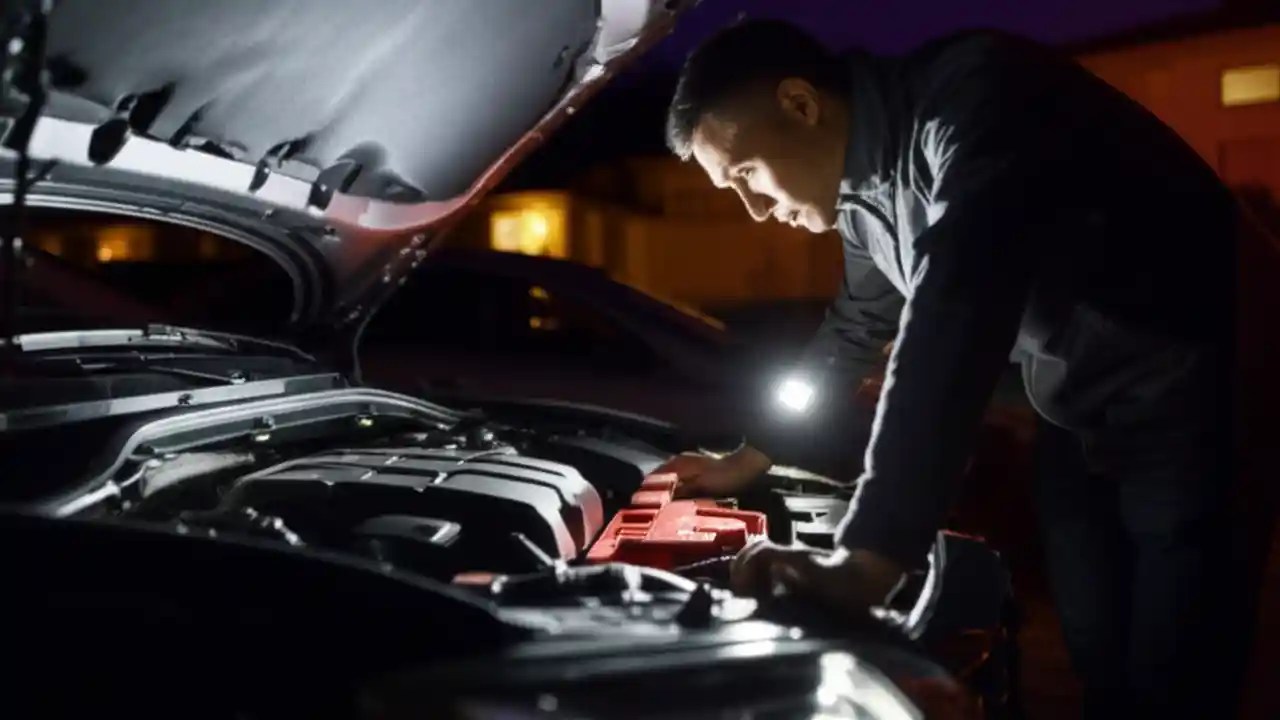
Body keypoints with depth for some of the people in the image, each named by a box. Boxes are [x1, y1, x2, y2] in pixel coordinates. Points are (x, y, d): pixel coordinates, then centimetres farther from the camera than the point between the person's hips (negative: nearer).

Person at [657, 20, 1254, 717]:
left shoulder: (973, 93, -27)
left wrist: (871, 556, -42)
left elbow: (953, 321, -38)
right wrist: (750, 458, 22)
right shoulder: (864, 194, 2)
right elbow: (855, 329, 18)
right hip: (1080, 419, 8)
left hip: (1191, 402, -8)